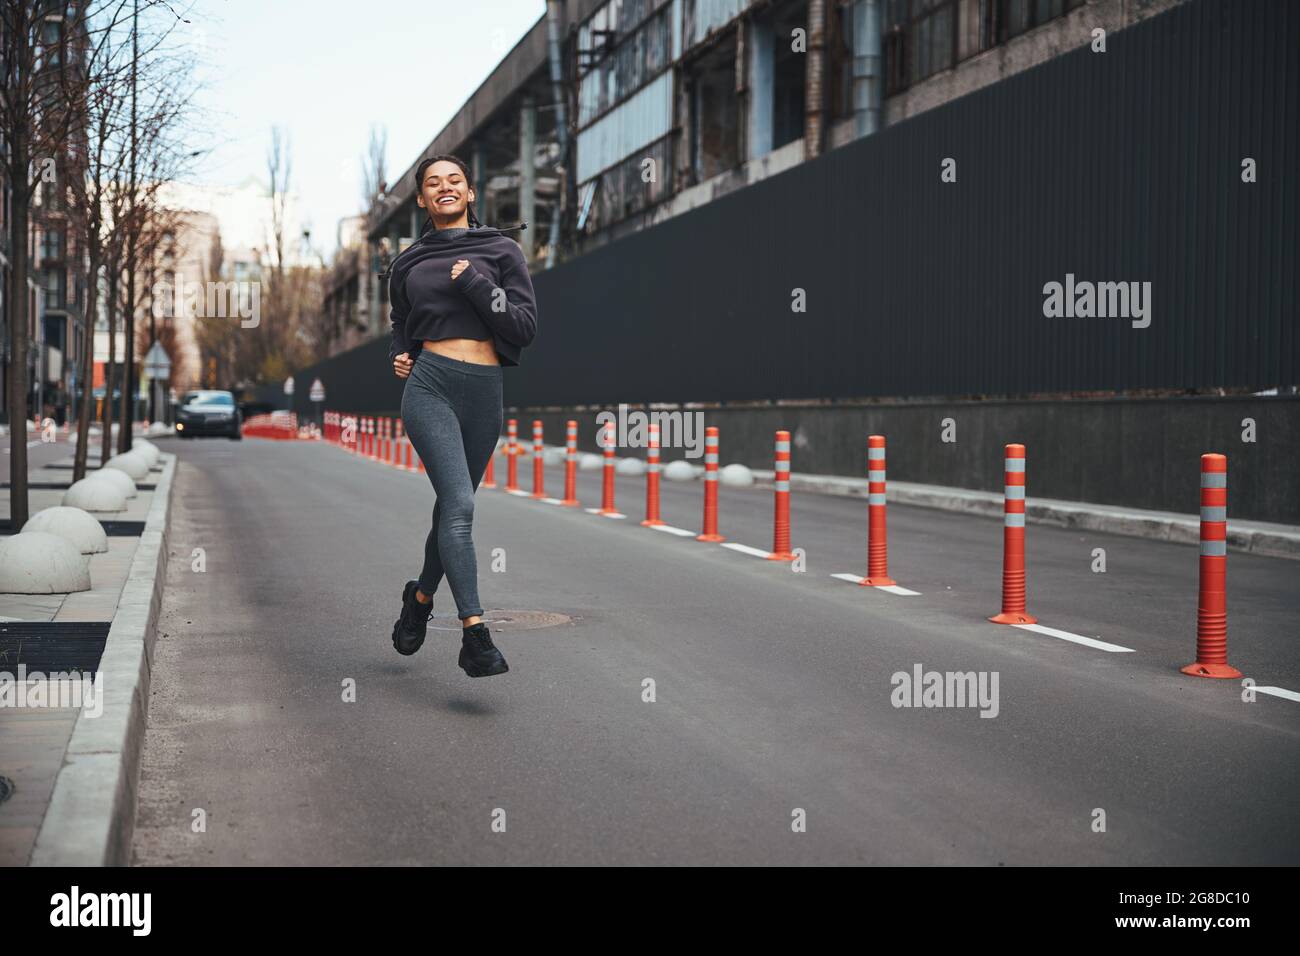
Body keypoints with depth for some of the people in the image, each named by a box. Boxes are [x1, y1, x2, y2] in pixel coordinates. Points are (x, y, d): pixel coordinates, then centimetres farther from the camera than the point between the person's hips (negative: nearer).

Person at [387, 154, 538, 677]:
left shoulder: (501, 250, 7)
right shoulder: (407, 263, 13)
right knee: (459, 504, -18)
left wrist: (475, 284, -10)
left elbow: (526, 328, -2)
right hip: (430, 387, -1)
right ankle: (475, 633, -22)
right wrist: (399, 357, 6)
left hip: (485, 393, 1)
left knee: (452, 506, 12)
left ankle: (420, 597, 38)